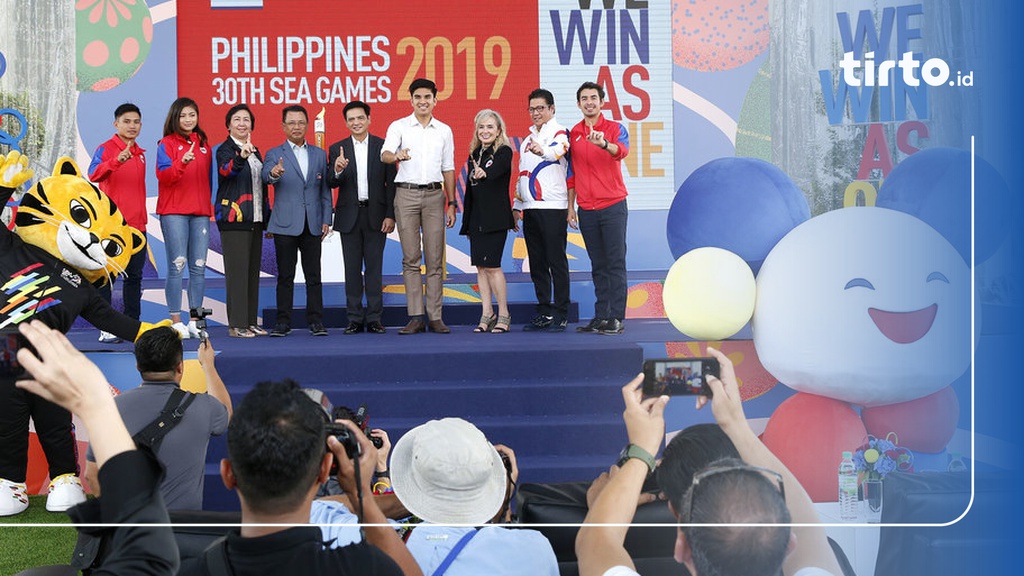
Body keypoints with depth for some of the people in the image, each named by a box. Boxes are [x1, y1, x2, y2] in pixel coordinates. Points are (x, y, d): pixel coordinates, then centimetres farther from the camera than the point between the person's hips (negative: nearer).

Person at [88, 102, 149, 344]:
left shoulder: (140, 153, 15)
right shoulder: (106, 149, -5)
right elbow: (93, 175, -24)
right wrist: (117, 161, -40)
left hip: (136, 225, 7)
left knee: (135, 276, 10)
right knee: (107, 276, -3)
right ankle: (105, 328, -1)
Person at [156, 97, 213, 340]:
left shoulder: (204, 145, 16)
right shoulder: (166, 144, 2)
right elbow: (163, 176, -12)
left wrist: (212, 206, 14)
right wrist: (181, 162, -29)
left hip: (200, 212, 5)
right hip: (173, 212, -4)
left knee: (199, 267, 3)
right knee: (177, 265, -7)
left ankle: (195, 320, 8)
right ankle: (176, 322, -3)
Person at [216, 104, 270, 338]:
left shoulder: (255, 151, 17)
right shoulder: (225, 150, -5)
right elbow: (226, 171, -27)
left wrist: (267, 218, 17)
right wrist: (241, 157, -47)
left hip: (255, 219, 7)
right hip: (234, 219, -7)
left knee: (253, 270, 9)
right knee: (237, 271, -8)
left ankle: (251, 321, 14)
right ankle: (236, 325, -6)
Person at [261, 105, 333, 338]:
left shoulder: (319, 154, 14)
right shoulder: (274, 154, 5)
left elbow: (325, 190, 13)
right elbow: (266, 175, -16)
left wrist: (326, 220, 4)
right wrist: (273, 173, -40)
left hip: (312, 225, 2)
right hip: (285, 224, -2)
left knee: (314, 275, 3)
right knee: (285, 276, 2)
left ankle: (315, 321, 8)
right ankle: (283, 322, 7)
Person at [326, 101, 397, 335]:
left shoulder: (383, 146, 2)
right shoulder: (337, 149, 5)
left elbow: (391, 182, 1)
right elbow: (331, 184, 0)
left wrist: (390, 215, -6)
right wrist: (337, 171, -23)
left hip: (375, 215, -1)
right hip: (349, 216, 1)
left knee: (374, 268, 3)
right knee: (352, 269, 5)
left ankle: (374, 318, 8)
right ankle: (355, 319, 11)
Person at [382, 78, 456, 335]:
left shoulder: (444, 131, 12)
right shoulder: (399, 126, 4)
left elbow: (448, 169, 14)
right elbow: (385, 154, -12)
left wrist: (451, 203, 9)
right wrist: (396, 155, -37)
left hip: (434, 195, 2)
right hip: (406, 194, -2)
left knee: (435, 258, 0)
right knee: (411, 258, -1)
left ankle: (435, 316, 4)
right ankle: (415, 317, 1)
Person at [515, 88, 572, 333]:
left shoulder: (560, 133, -3)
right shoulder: (528, 139, 20)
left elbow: (557, 151, -28)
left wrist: (542, 151, -50)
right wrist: (517, 205, 22)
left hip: (553, 207, -7)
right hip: (530, 209, 7)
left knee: (556, 262, -6)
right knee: (537, 264, 9)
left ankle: (561, 314, -1)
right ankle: (544, 312, 15)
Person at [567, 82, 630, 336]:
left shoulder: (615, 128, -2)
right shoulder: (573, 133, 10)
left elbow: (622, 151, -24)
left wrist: (603, 143, -45)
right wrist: (570, 206, 12)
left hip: (612, 207, -4)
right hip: (586, 209, 4)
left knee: (616, 263, -4)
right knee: (598, 266, 8)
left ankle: (617, 318, -2)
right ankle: (600, 316, 12)